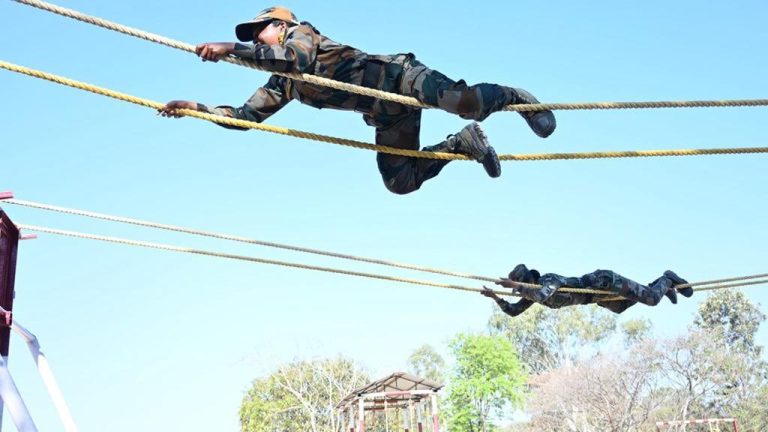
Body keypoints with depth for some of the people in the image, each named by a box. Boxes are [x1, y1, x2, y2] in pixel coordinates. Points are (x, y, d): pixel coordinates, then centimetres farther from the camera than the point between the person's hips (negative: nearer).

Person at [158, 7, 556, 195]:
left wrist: (232, 49, -24)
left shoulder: (300, 32, 1)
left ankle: (513, 97, -2)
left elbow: (298, 57, -24)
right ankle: (464, 143, 8)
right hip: (387, 117, 8)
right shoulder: (282, 85, 21)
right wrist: (194, 107, 16)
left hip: (396, 76, -8)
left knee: (462, 101, -32)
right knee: (399, 182, -5)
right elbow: (245, 116, 24)